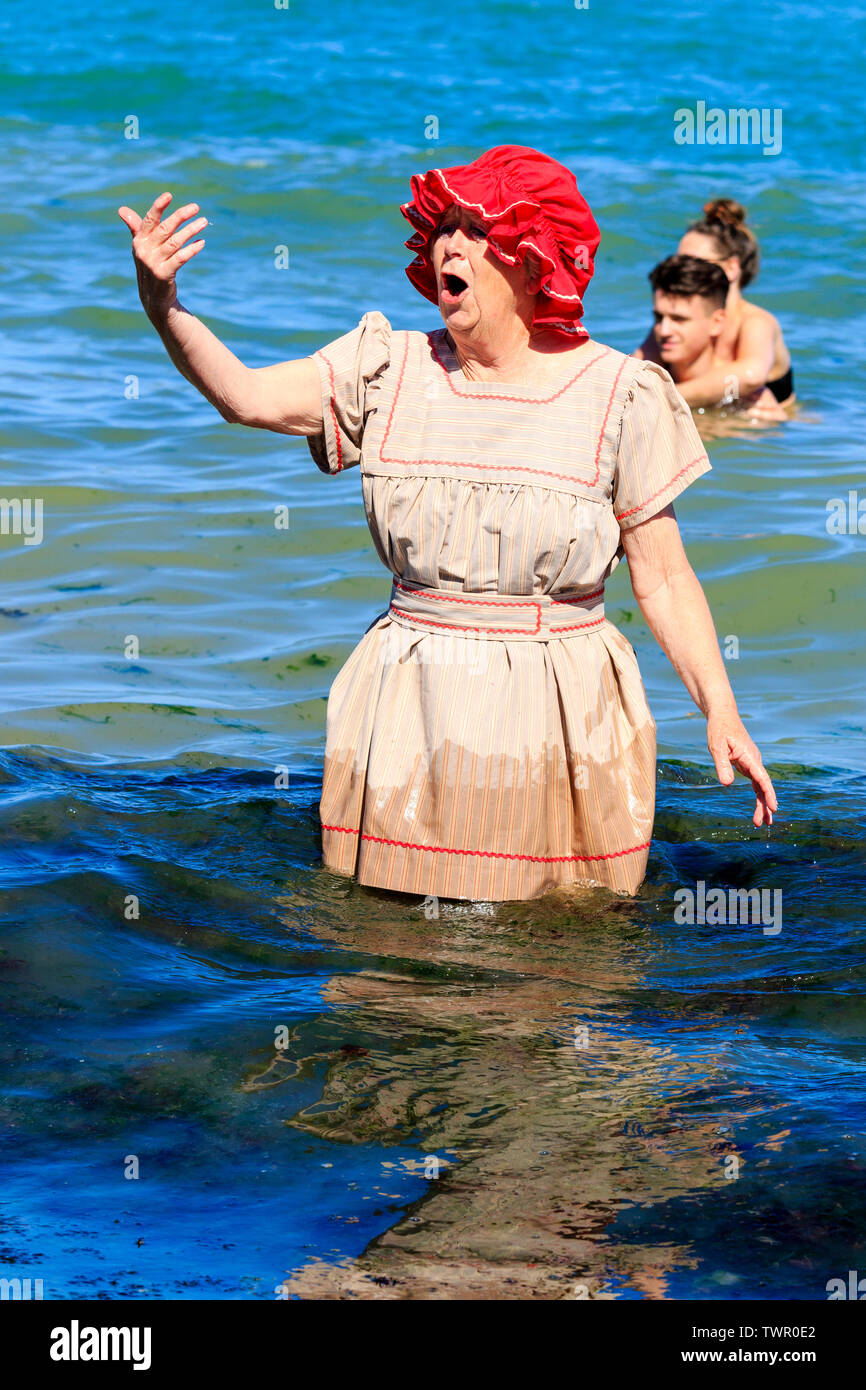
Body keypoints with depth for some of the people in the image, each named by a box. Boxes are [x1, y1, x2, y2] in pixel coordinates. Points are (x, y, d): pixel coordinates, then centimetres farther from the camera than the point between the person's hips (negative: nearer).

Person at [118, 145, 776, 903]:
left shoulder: (615, 392, -2)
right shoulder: (391, 370, 5)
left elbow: (663, 577, -1)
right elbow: (246, 396, -7)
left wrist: (720, 711, -8)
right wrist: (165, 308, -23)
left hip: (557, 720, -2)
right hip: (408, 717, 2)